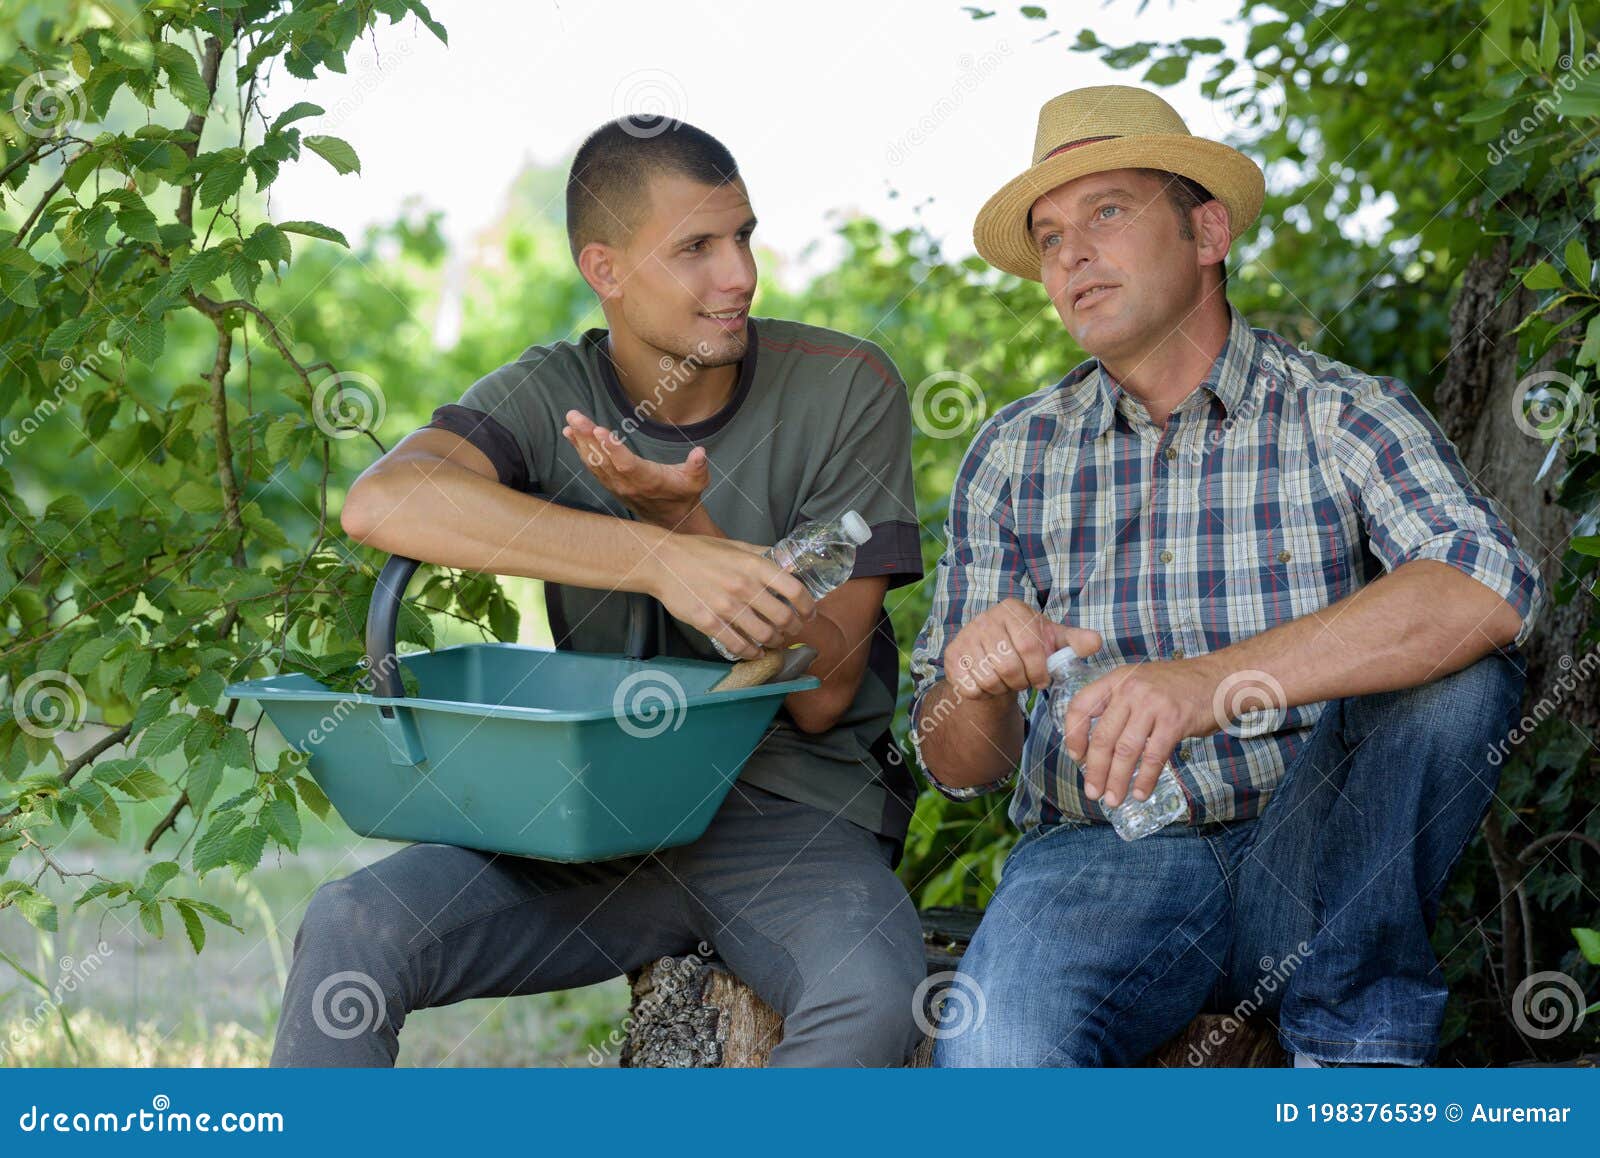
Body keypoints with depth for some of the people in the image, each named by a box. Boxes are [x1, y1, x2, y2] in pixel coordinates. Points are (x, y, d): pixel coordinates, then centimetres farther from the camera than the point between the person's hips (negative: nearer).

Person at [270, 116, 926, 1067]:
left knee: (871, 998, -33)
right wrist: (656, 559, -31)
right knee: (351, 929, -24)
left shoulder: (844, 388, -1)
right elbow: (382, 501, -23)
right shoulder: (551, 396, 2)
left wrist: (688, 519, -20)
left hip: (796, 815, -1)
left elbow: (821, 694, -5)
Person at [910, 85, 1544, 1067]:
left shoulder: (1343, 415, -1)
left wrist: (1215, 680, -35)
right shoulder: (1012, 458, 7)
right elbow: (961, 769, 6)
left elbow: (1492, 587, -23)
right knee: (994, 1051, -34)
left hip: (1316, 864, 1)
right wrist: (977, 682, -19)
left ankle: (1356, 1038, -9)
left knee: (1454, 665, -25)